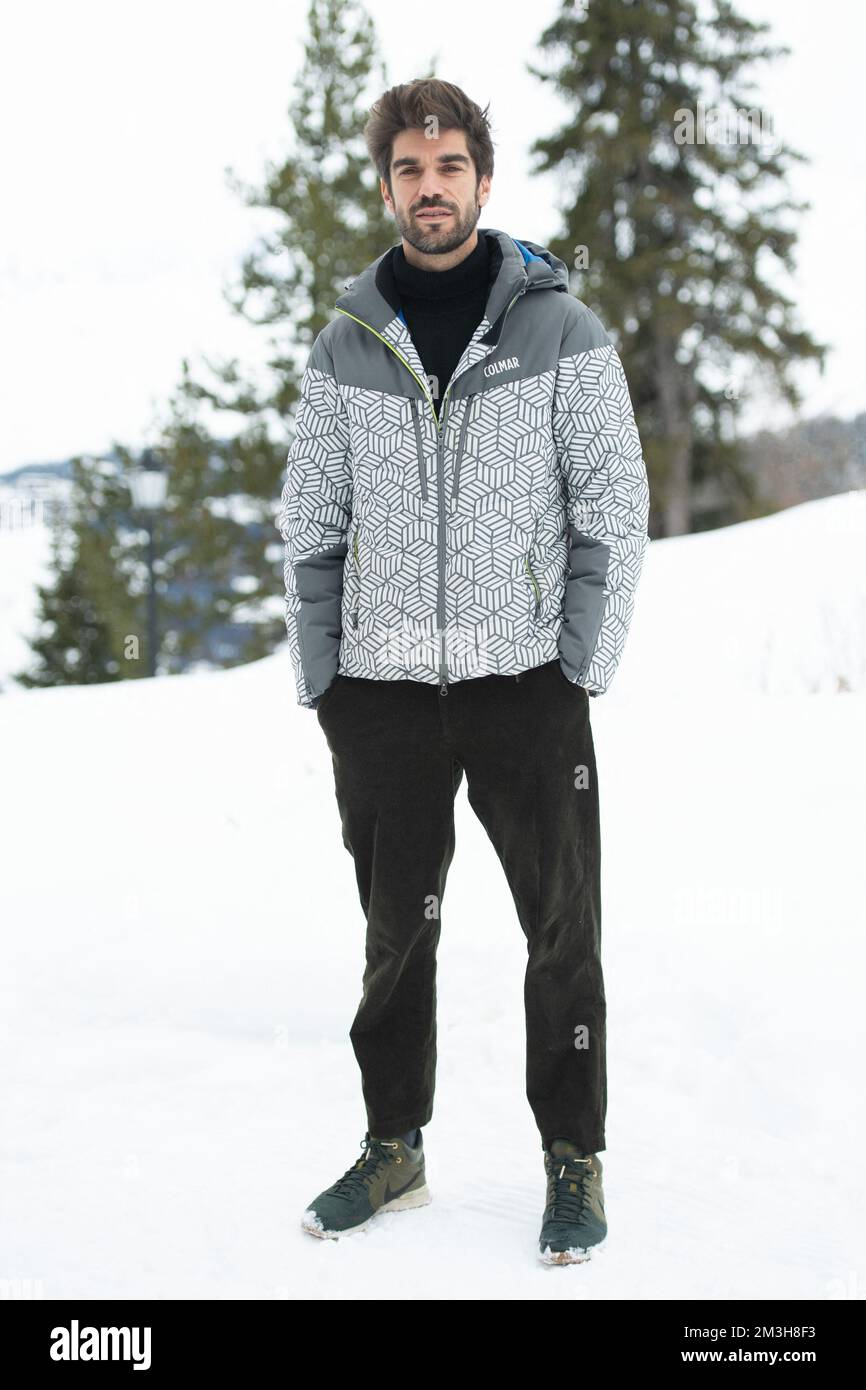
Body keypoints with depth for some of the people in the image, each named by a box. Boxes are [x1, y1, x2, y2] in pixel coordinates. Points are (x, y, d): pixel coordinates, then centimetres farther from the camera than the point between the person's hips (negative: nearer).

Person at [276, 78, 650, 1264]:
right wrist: (319, 679, 4)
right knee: (396, 930, 11)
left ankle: (575, 1160, 19)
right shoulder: (345, 346, 6)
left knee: (561, 930, 5)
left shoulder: (561, 328, 0)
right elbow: (311, 528, 9)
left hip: (526, 681, -2)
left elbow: (615, 508, -1)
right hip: (382, 688, 2)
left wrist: (583, 669, -6)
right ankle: (394, 1147, 25)